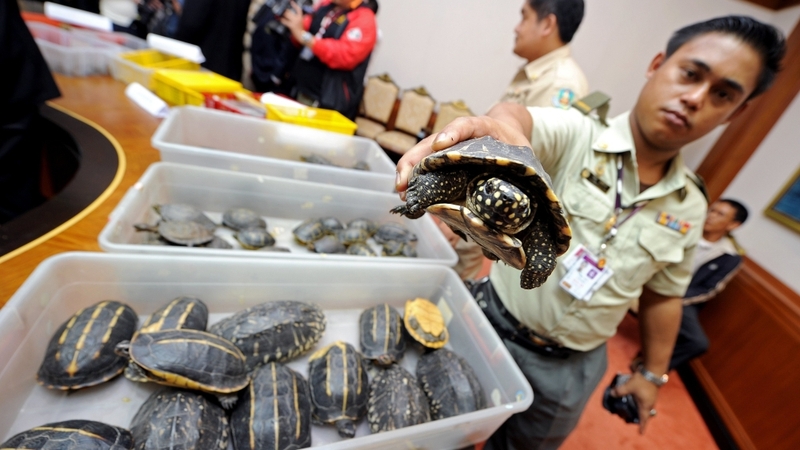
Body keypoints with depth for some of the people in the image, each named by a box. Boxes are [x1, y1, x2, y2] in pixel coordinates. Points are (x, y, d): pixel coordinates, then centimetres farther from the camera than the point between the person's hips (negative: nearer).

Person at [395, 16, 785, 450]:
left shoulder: (689, 207, -1)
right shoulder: (573, 134, -16)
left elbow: (663, 294, 10)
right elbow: (518, 118, -39)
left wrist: (652, 373, 14)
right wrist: (498, 125, -62)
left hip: (571, 371, 4)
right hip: (493, 328, -3)